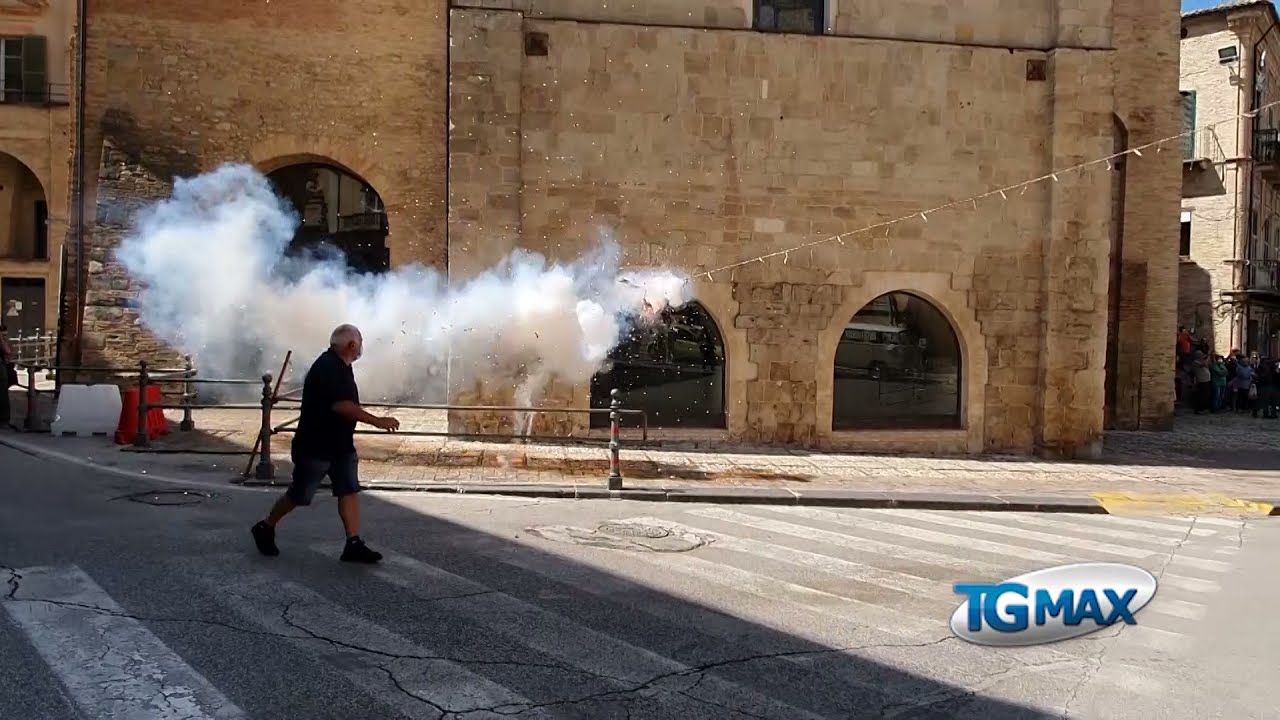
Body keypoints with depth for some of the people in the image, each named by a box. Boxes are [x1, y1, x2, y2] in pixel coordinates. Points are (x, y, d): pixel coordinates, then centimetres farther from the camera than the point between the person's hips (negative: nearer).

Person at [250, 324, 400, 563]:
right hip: (315, 446, -9)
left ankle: (354, 545, 1)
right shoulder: (326, 368, -23)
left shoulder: (342, 366, 7)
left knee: (349, 491, 1)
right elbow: (341, 405, -34)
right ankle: (265, 528, 26)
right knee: (299, 495, 5)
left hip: (341, 444, 9)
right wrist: (377, 422, -34)